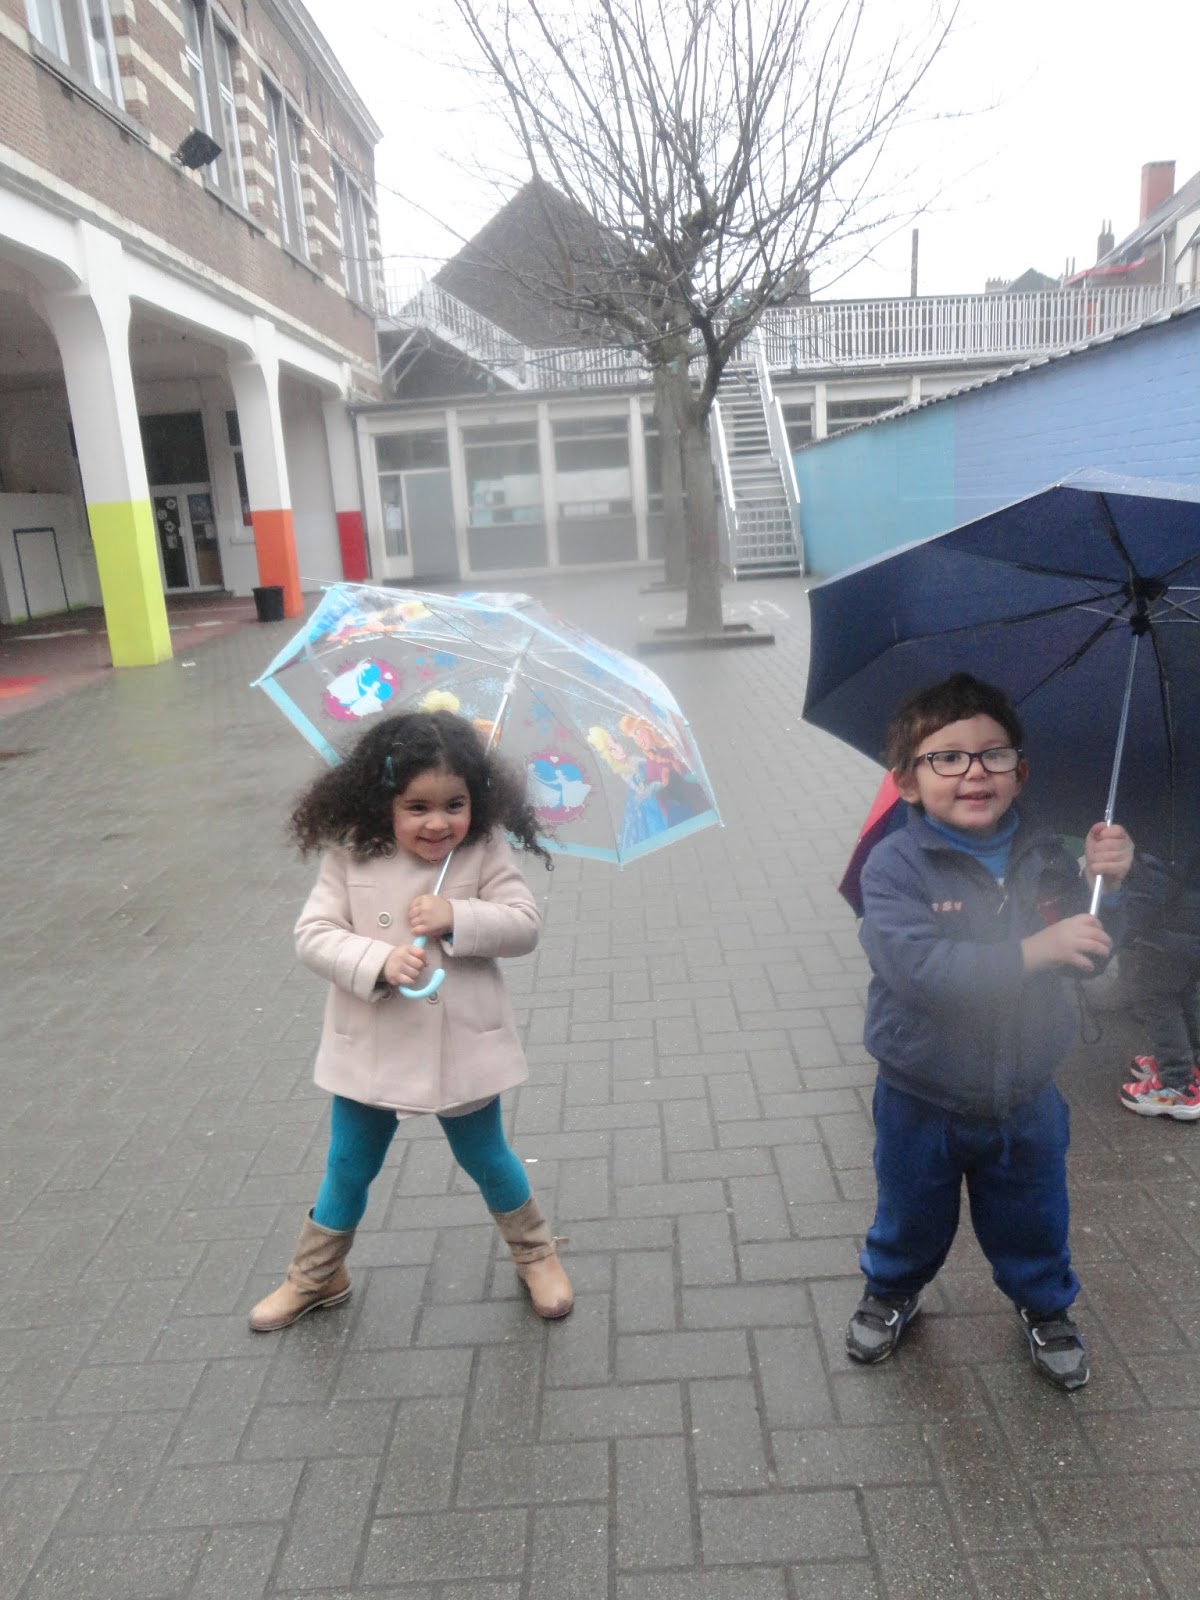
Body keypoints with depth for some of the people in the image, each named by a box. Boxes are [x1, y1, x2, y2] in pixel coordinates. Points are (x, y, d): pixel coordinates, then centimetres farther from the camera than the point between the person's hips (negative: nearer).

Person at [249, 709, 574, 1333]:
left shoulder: (485, 852, -12)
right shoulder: (350, 858, -12)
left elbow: (524, 924, -13)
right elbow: (312, 932, -13)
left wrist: (456, 918, -28)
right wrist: (379, 962, -29)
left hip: (463, 1048, -1)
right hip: (371, 1048, 1)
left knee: (486, 1159, 18)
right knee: (347, 1169, 19)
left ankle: (535, 1253, 44)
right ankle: (315, 1276, 44)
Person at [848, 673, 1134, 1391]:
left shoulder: (1046, 857, -8)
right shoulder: (896, 865, -22)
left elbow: (1092, 958, -3)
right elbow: (917, 968, -34)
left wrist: (1104, 885, -20)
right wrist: (1033, 951, -38)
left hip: (1026, 1097, 3)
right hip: (923, 1106, -2)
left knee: (1033, 1222, 24)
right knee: (912, 1220, 22)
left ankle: (1047, 1308, 54)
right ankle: (891, 1292, 53)